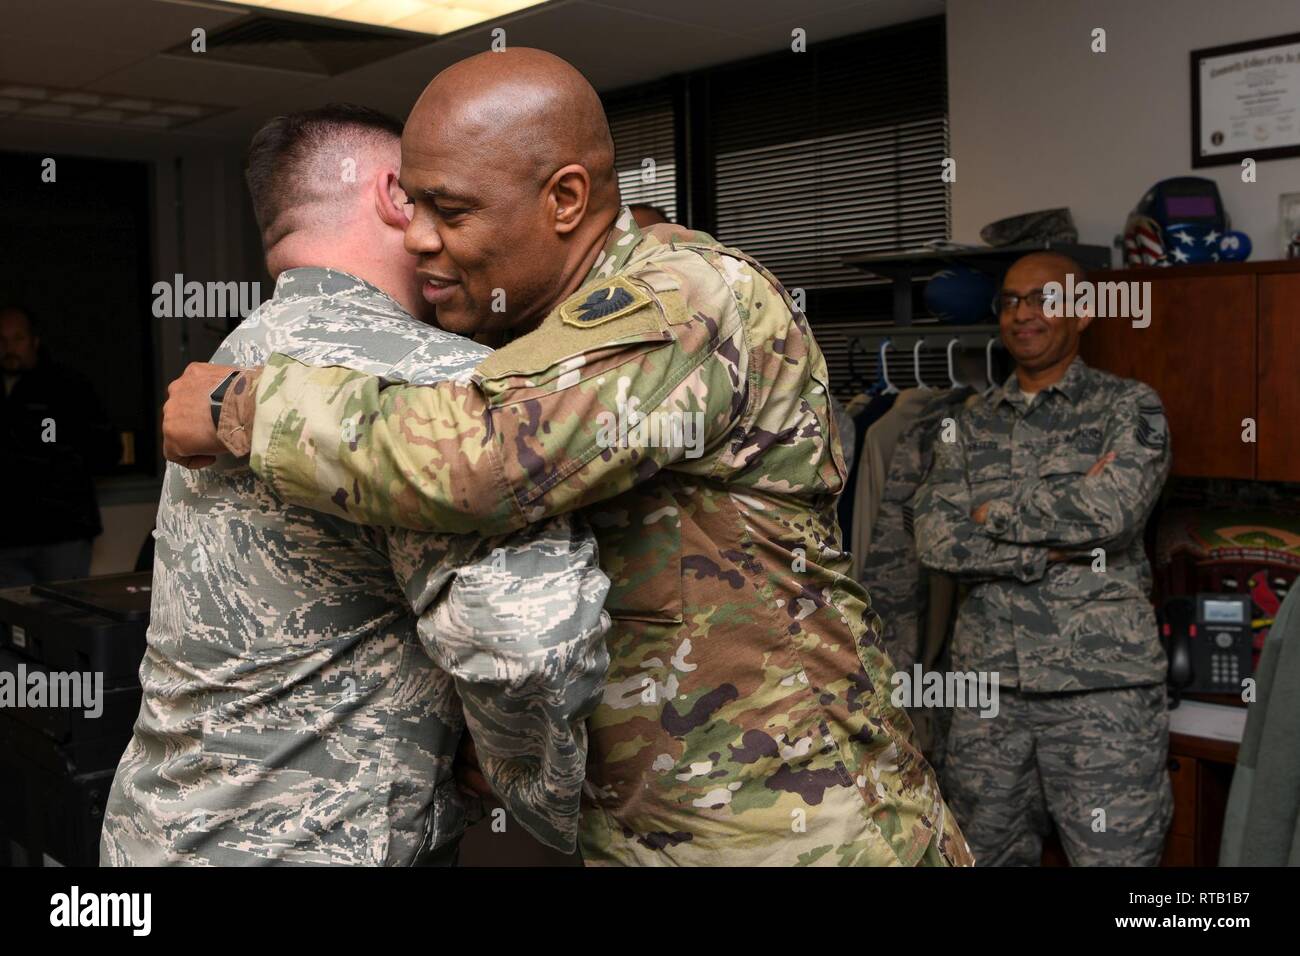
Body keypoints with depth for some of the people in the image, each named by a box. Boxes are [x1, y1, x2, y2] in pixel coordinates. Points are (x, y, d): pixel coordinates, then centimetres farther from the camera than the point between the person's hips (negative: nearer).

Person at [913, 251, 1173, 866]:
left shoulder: (1129, 408, 2)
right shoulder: (972, 425, 11)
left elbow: (1112, 508, -17)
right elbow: (935, 539, -3)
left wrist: (995, 513, -6)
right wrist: (1054, 549, -12)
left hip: (1102, 684, -3)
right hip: (987, 679, 4)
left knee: (1115, 854, 0)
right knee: (986, 852, 14)